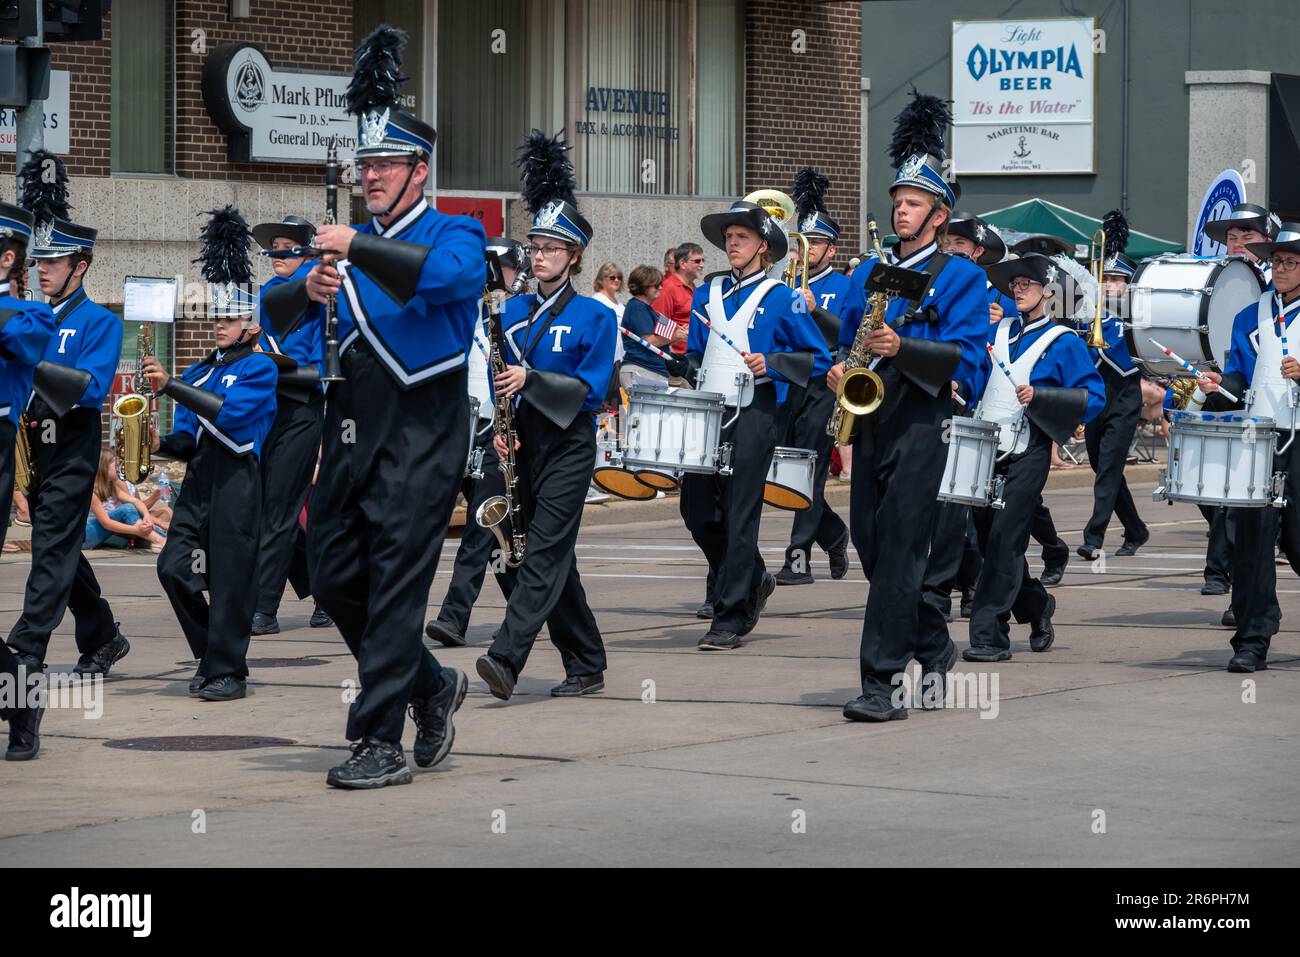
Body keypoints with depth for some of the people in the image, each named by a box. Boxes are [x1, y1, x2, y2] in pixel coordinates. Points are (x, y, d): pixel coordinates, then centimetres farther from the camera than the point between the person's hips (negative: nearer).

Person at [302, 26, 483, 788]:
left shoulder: (454, 235, -2)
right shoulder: (352, 243, 15)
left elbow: (443, 271, -27)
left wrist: (358, 248, -33)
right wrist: (312, 291, -14)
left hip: (420, 437, -6)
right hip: (352, 432, 7)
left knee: (397, 582, -8)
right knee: (334, 575, 8)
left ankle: (382, 744, -4)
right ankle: (432, 685, 28)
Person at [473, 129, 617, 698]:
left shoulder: (595, 316, -6)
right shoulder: (513, 312, 10)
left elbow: (591, 388, -13)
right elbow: (500, 378, 15)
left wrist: (530, 380, -24)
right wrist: (501, 427, -3)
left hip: (569, 445, -6)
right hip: (525, 444, 6)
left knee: (544, 551, -15)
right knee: (555, 557, 9)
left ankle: (507, 659, -26)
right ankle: (586, 667, 17)